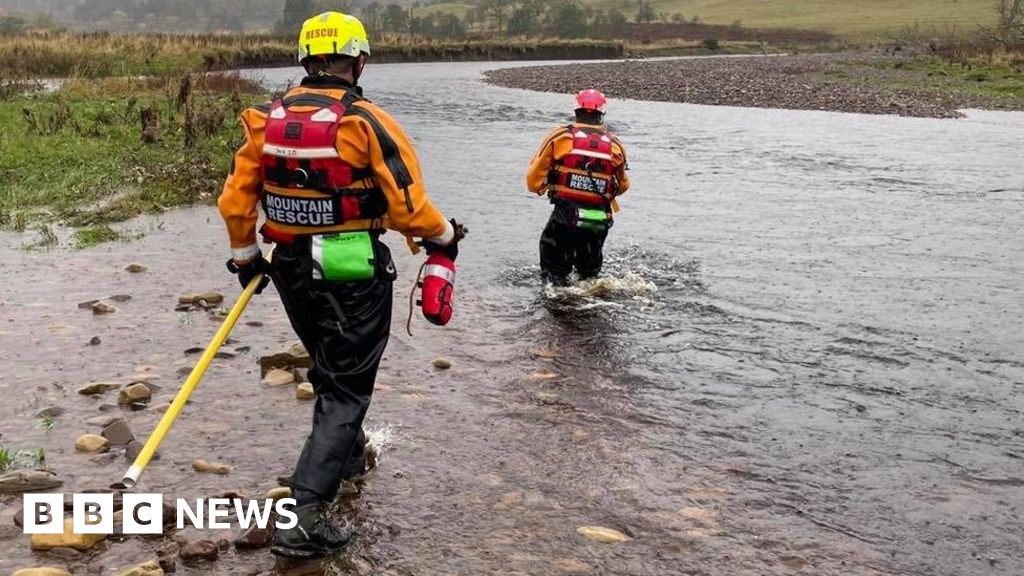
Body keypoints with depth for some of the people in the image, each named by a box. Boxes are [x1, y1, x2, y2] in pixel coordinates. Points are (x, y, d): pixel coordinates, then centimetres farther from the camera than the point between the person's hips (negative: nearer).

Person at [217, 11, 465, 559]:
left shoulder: (264, 120, 0)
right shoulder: (368, 123, -16)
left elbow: (235, 201, 5)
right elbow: (407, 208, -15)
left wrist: (245, 256, 21)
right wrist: (444, 235, 4)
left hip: (292, 273, 6)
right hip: (354, 278, -5)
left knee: (331, 370, 27)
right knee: (346, 386, 3)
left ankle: (347, 453, 48)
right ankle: (306, 515, -5)